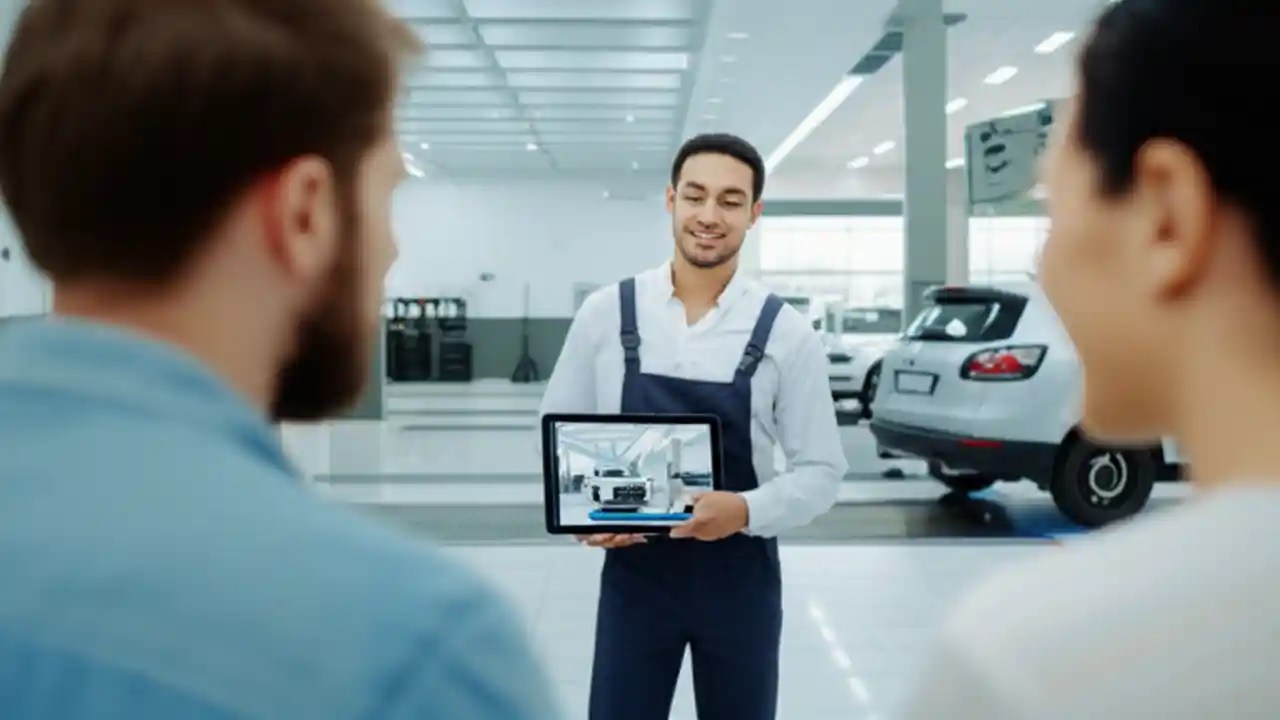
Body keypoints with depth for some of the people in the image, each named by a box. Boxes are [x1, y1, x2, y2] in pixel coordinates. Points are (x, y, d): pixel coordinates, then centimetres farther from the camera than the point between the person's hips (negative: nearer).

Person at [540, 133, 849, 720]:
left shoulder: (786, 333, -7)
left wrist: (746, 510, -22)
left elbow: (821, 470, -3)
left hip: (738, 580, 0)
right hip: (633, 572, 0)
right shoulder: (605, 313, -4)